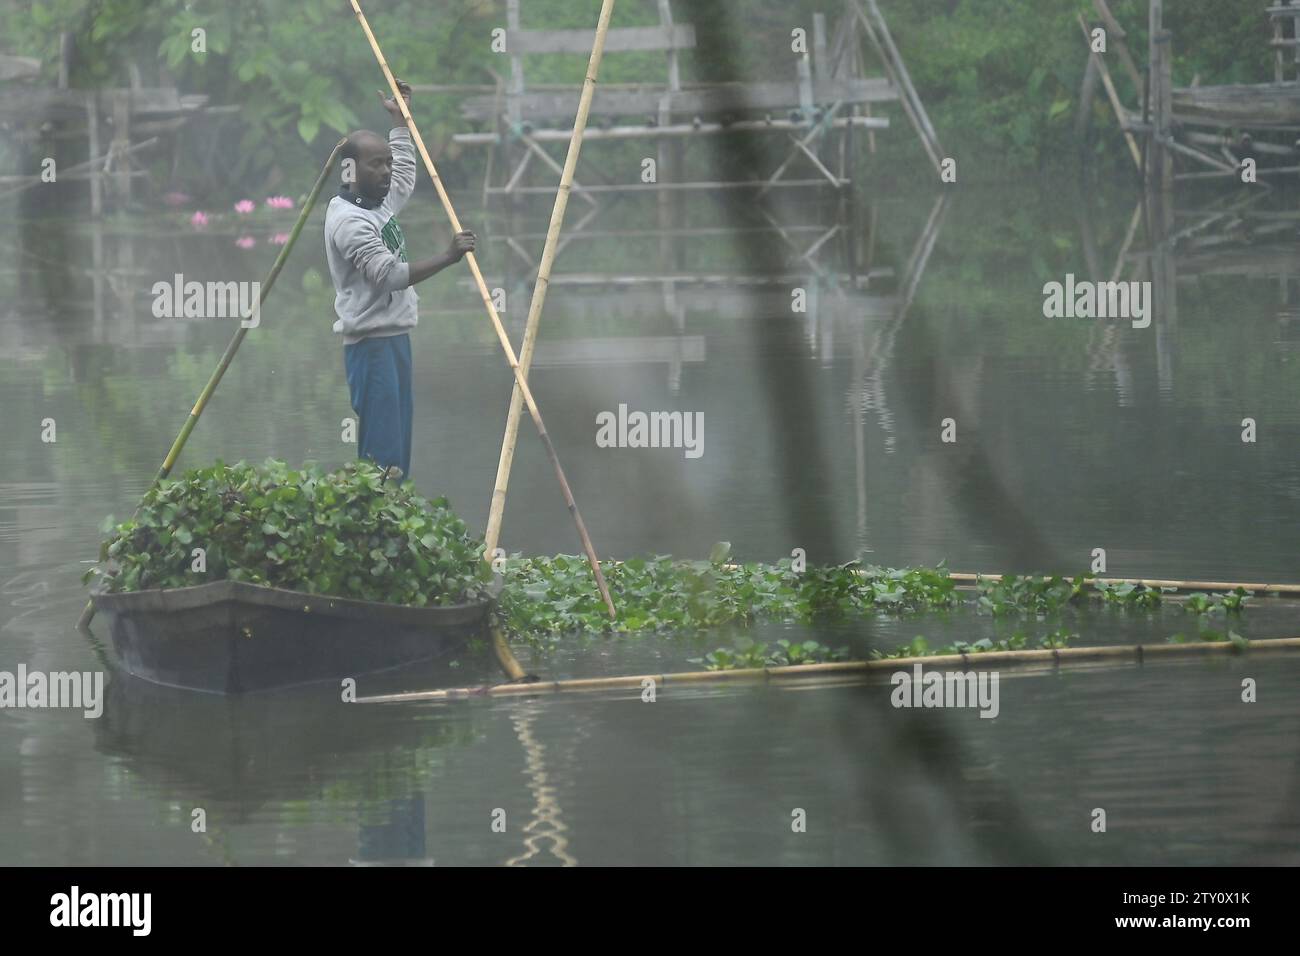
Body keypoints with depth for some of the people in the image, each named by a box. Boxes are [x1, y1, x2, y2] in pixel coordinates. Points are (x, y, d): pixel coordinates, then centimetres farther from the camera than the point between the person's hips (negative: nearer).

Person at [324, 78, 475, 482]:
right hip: (371, 344, -10)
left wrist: (399, 120, 32)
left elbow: (405, 175, 35)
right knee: (381, 452, -15)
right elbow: (388, 274, -26)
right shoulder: (348, 220, -17)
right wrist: (447, 258, -31)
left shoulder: (380, 202, 13)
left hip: (394, 337, 10)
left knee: (397, 447, 9)